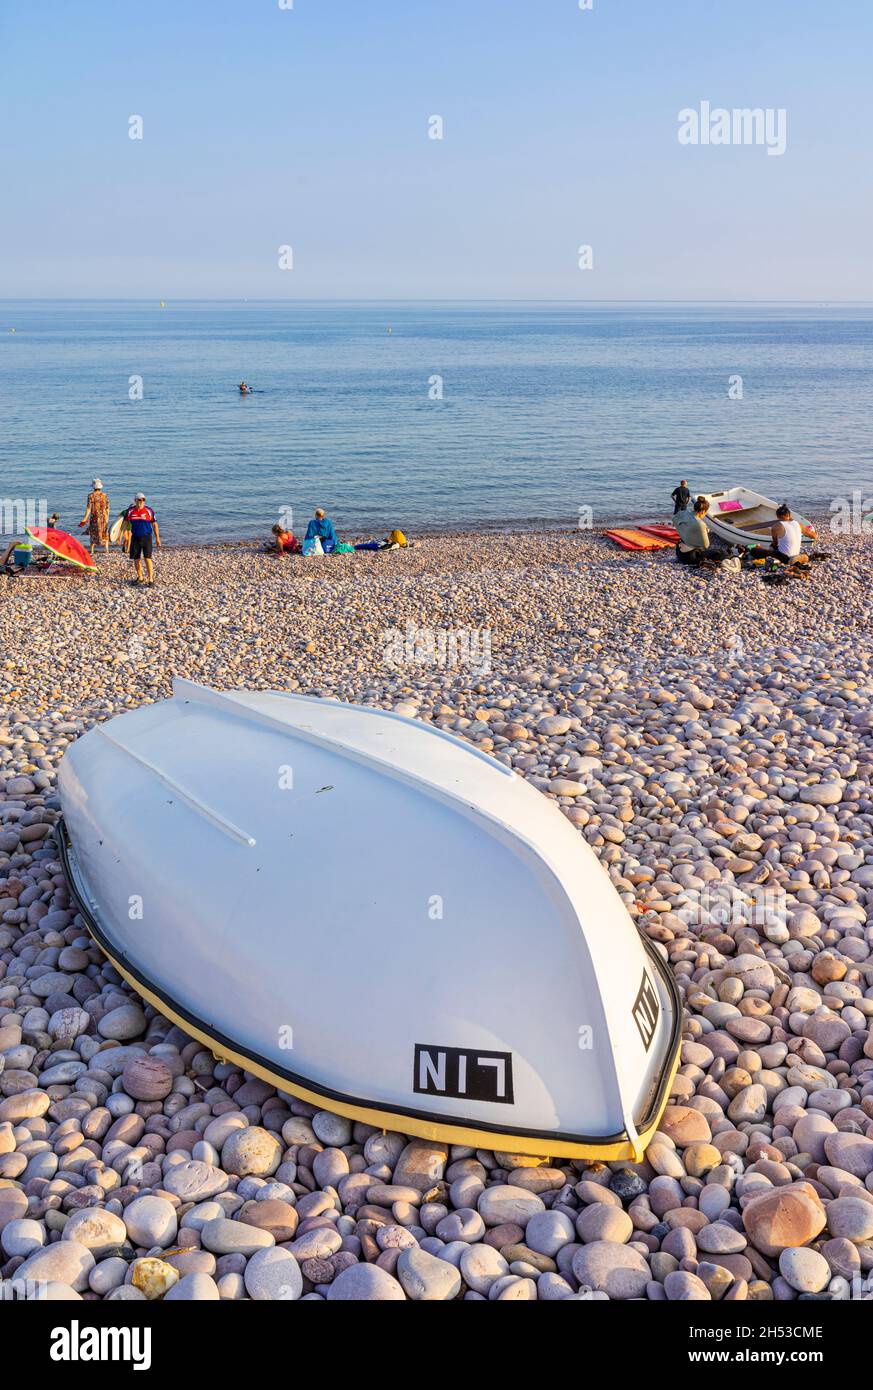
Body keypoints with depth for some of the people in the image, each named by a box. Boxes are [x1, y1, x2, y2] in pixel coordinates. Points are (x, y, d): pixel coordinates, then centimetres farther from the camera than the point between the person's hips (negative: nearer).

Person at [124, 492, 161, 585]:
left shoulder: (149, 510, -4)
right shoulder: (130, 511, 2)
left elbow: (154, 524, 3)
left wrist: (157, 538, 2)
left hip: (146, 537, -3)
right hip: (135, 538, 3)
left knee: (147, 558, -10)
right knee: (136, 559, 8)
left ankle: (150, 579, -7)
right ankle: (140, 577, 24)